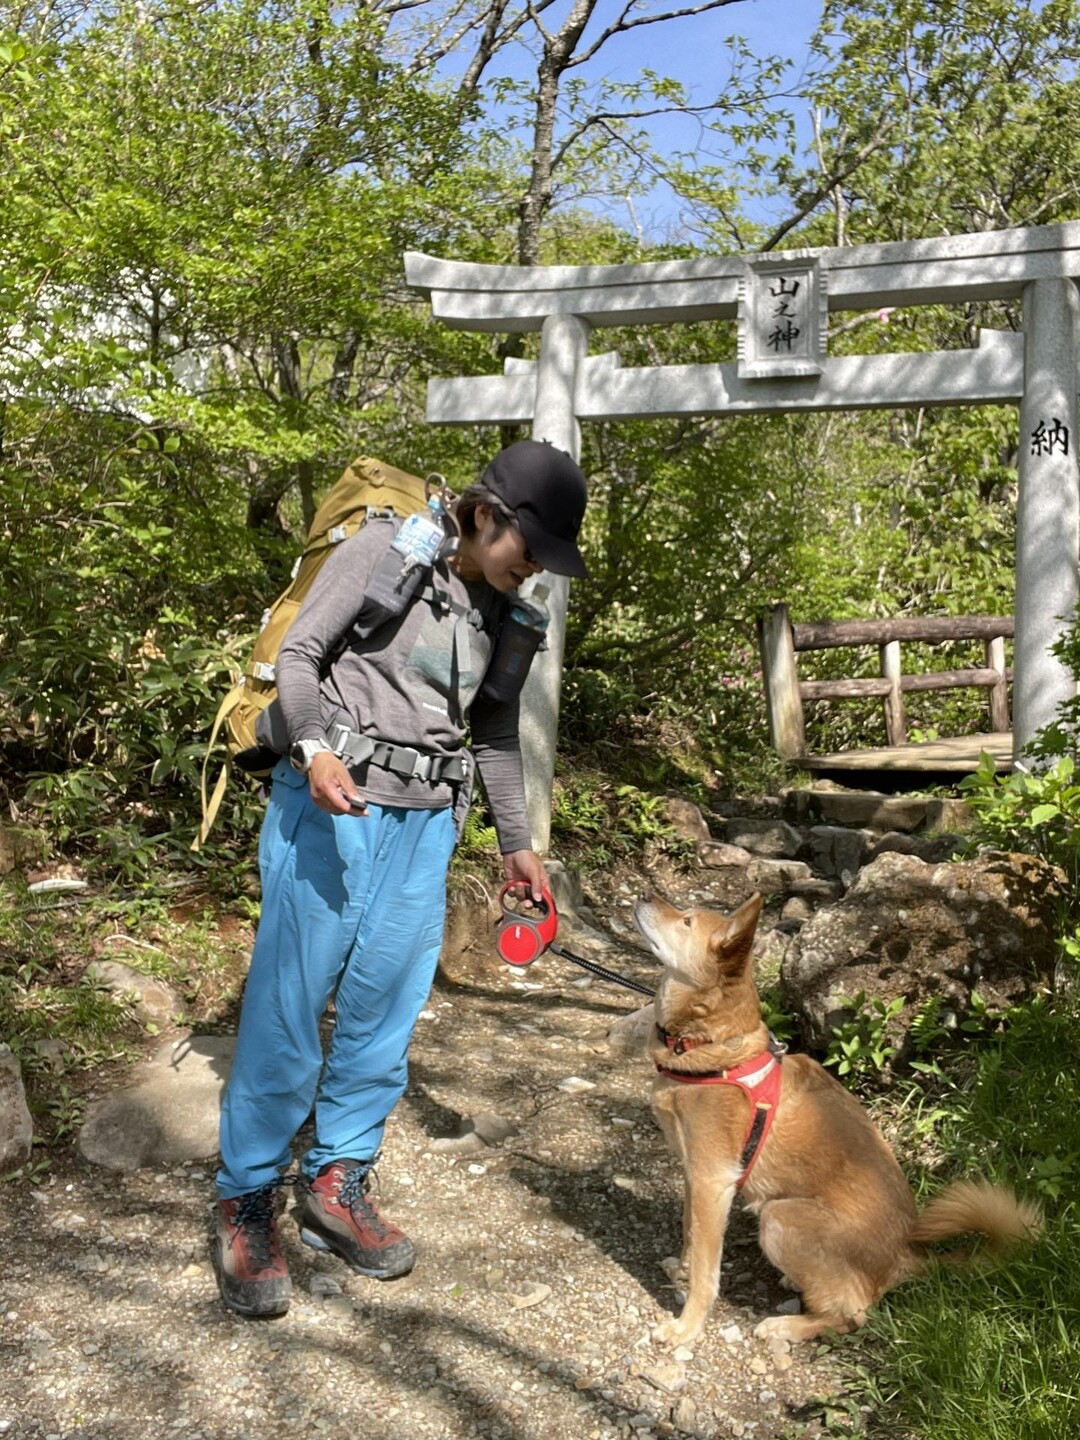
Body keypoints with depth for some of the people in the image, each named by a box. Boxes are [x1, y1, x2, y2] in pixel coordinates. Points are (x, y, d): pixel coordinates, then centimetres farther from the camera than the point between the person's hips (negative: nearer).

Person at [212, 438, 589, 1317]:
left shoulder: (504, 616, 11)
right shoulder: (384, 551, -4)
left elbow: (498, 733, 19)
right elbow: (298, 655, -5)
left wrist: (518, 843, 19)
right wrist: (316, 749, -23)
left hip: (425, 825, 5)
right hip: (328, 808, -5)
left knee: (385, 1012, 6)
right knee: (287, 1008, -3)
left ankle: (336, 1184, 23)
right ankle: (248, 1203, 13)